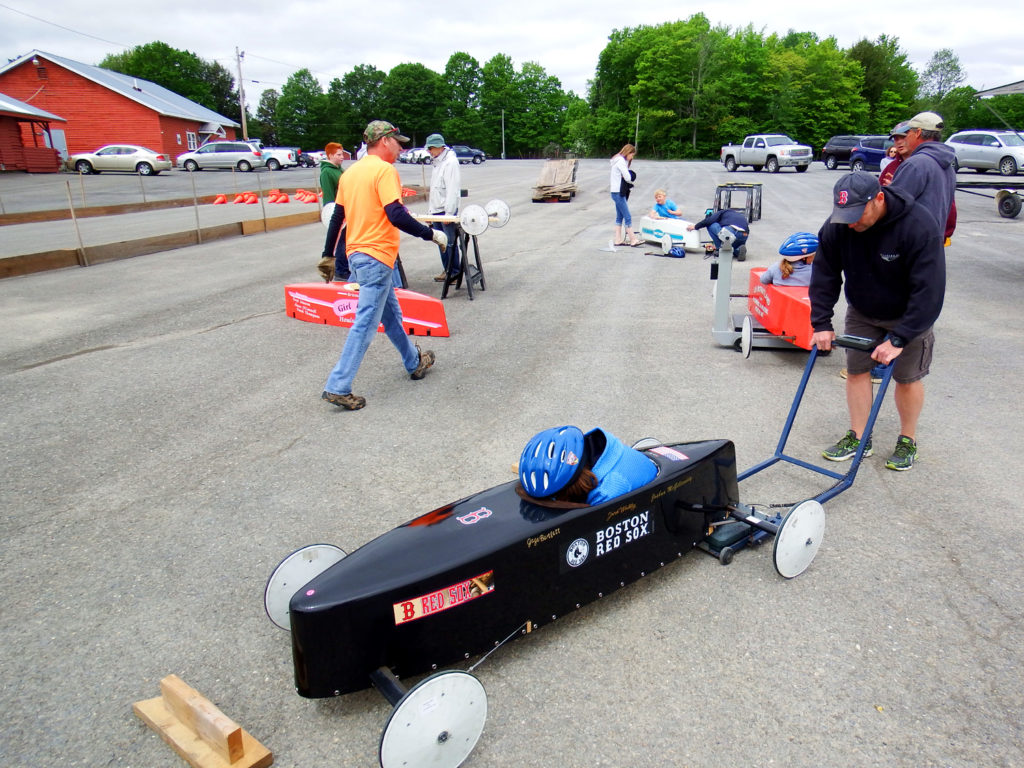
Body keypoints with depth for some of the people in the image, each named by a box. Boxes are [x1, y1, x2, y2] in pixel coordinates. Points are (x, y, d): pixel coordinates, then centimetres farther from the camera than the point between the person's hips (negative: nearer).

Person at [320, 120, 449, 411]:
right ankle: (338, 387, -6)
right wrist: (431, 234, -14)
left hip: (356, 253, 10)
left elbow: (337, 216, 16)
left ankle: (415, 362, 37)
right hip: (376, 256, -9)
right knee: (365, 324, -6)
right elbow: (396, 215, -22)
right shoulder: (384, 170, -12)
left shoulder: (350, 172, 13)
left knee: (391, 313, 21)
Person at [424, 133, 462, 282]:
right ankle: (446, 271, 20)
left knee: (450, 242, -5)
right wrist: (430, 211, 20)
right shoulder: (437, 163, 17)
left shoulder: (450, 162, -12)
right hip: (436, 211, 9)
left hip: (447, 210, -9)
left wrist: (449, 212, -21)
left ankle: (454, 273, 1)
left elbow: (452, 190, -18)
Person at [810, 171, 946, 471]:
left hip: (907, 316, -4)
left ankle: (908, 440, 23)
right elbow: (824, 276, -9)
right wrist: (821, 324, -15)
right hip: (861, 313, 4)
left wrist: (898, 339, -33)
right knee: (856, 370, 4)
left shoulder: (919, 226, -31)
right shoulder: (837, 227, -20)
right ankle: (858, 438, 18)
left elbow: (929, 291, -31)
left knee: (908, 377, 4)